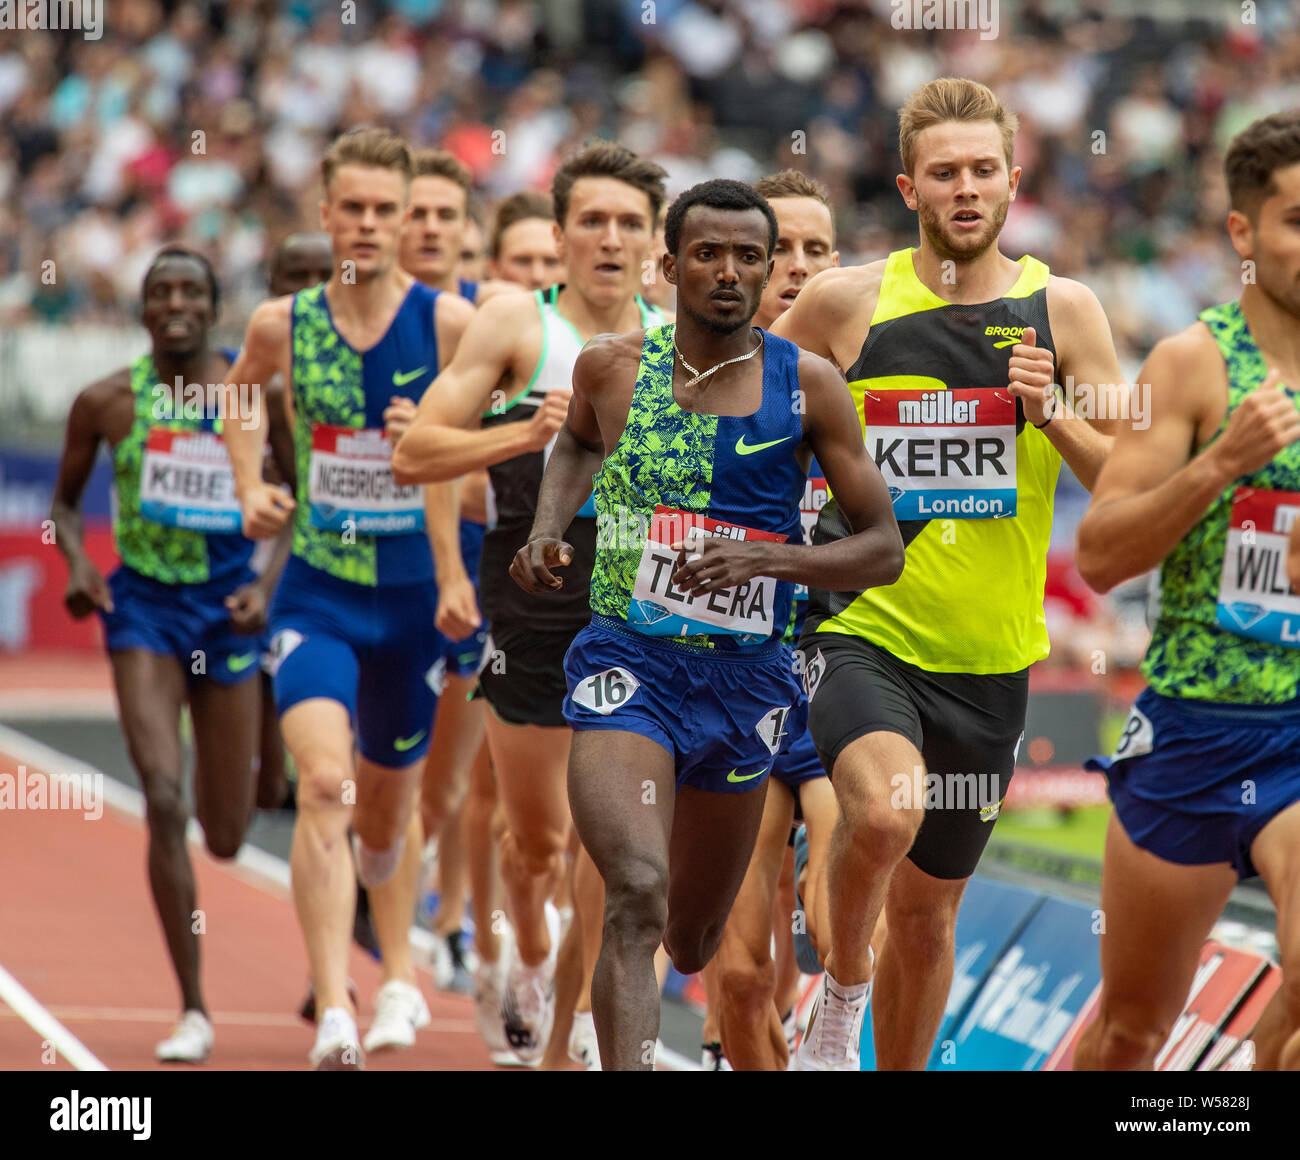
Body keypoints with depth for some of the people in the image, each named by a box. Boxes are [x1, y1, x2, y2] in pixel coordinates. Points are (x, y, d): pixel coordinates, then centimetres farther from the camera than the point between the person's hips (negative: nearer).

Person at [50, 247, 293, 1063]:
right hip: (143, 606, -1)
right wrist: (78, 566, -10)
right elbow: (66, 501, 9)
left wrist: (268, 587, -10)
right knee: (164, 800, -18)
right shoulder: (108, 403, -4)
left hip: (229, 606, 1)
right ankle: (193, 1011, -10)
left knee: (226, 839, 9)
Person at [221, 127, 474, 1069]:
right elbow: (239, 393, 20)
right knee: (324, 784, -22)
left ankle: (393, 967, 49)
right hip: (316, 593, 0)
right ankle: (334, 1013, -27)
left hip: (415, 595, 0)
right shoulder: (283, 324, -2)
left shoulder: (449, 324, -9)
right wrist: (250, 486, 7)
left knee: (387, 806, 17)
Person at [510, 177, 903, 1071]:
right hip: (627, 663, -2)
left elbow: (884, 550, -1)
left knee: (693, 939, 19)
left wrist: (769, 559, -17)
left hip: (744, 677, 2)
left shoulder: (806, 385, -3)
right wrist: (546, 534, 8)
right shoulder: (612, 368, 0)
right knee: (637, 897, -27)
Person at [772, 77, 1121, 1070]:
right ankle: (841, 985, -5)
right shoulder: (846, 301, -2)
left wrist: (1051, 415, -16)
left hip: (989, 660, 2)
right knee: (885, 811, -32)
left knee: (926, 916, 13)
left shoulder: (1061, 310, 1)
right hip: (864, 630, -2)